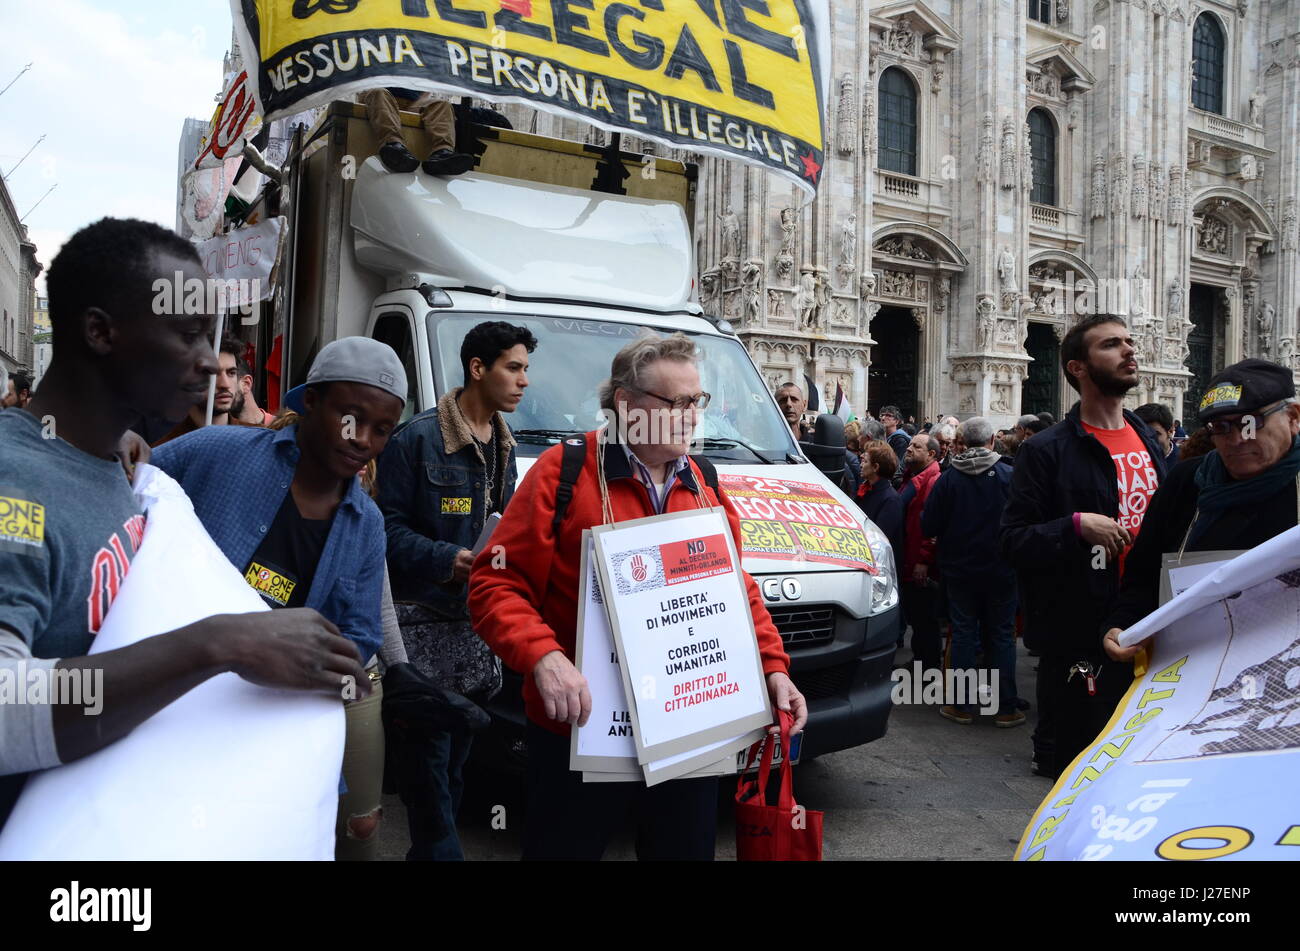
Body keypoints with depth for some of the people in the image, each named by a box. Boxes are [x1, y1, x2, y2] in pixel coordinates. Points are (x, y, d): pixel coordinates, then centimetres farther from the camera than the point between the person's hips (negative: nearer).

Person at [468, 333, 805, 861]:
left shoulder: (706, 489, 8)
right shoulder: (564, 471, -9)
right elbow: (496, 583, -13)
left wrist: (773, 666, 1)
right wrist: (542, 657, -28)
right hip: (580, 729, -4)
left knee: (687, 846, 20)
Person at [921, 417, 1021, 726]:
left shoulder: (948, 478, -9)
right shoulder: (1009, 475, -10)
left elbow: (928, 526, -6)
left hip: (960, 570, 0)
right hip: (1001, 571, 0)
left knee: (964, 634, 8)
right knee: (1002, 636, 9)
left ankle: (962, 706, 13)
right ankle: (1005, 708, 13)